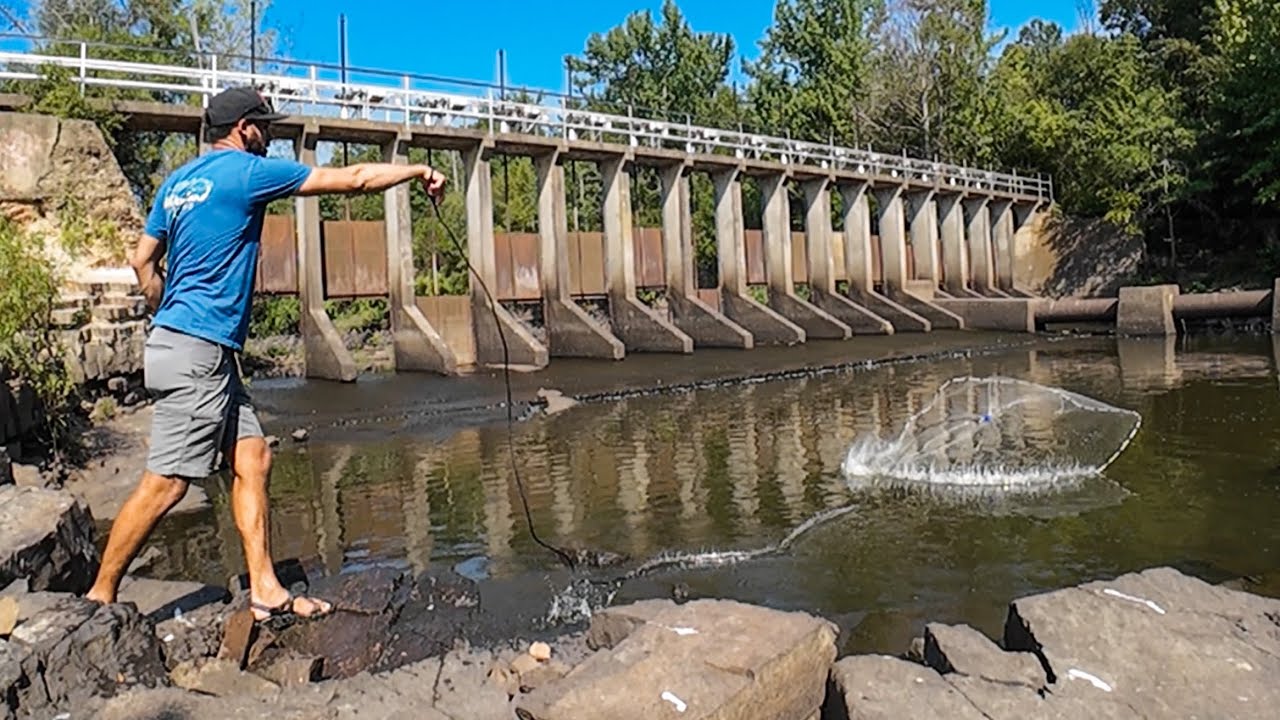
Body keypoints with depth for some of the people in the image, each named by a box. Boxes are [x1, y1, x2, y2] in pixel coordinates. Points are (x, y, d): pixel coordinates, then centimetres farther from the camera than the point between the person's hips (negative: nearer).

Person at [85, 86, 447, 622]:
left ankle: (265, 589, 11)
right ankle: (101, 596, 8)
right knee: (165, 482, -4)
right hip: (199, 352, -10)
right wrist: (418, 171, 6)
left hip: (186, 344, 10)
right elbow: (353, 179, -5)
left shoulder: (177, 181, 16)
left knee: (252, 458, 8)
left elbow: (143, 261, 19)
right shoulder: (247, 171, -8)